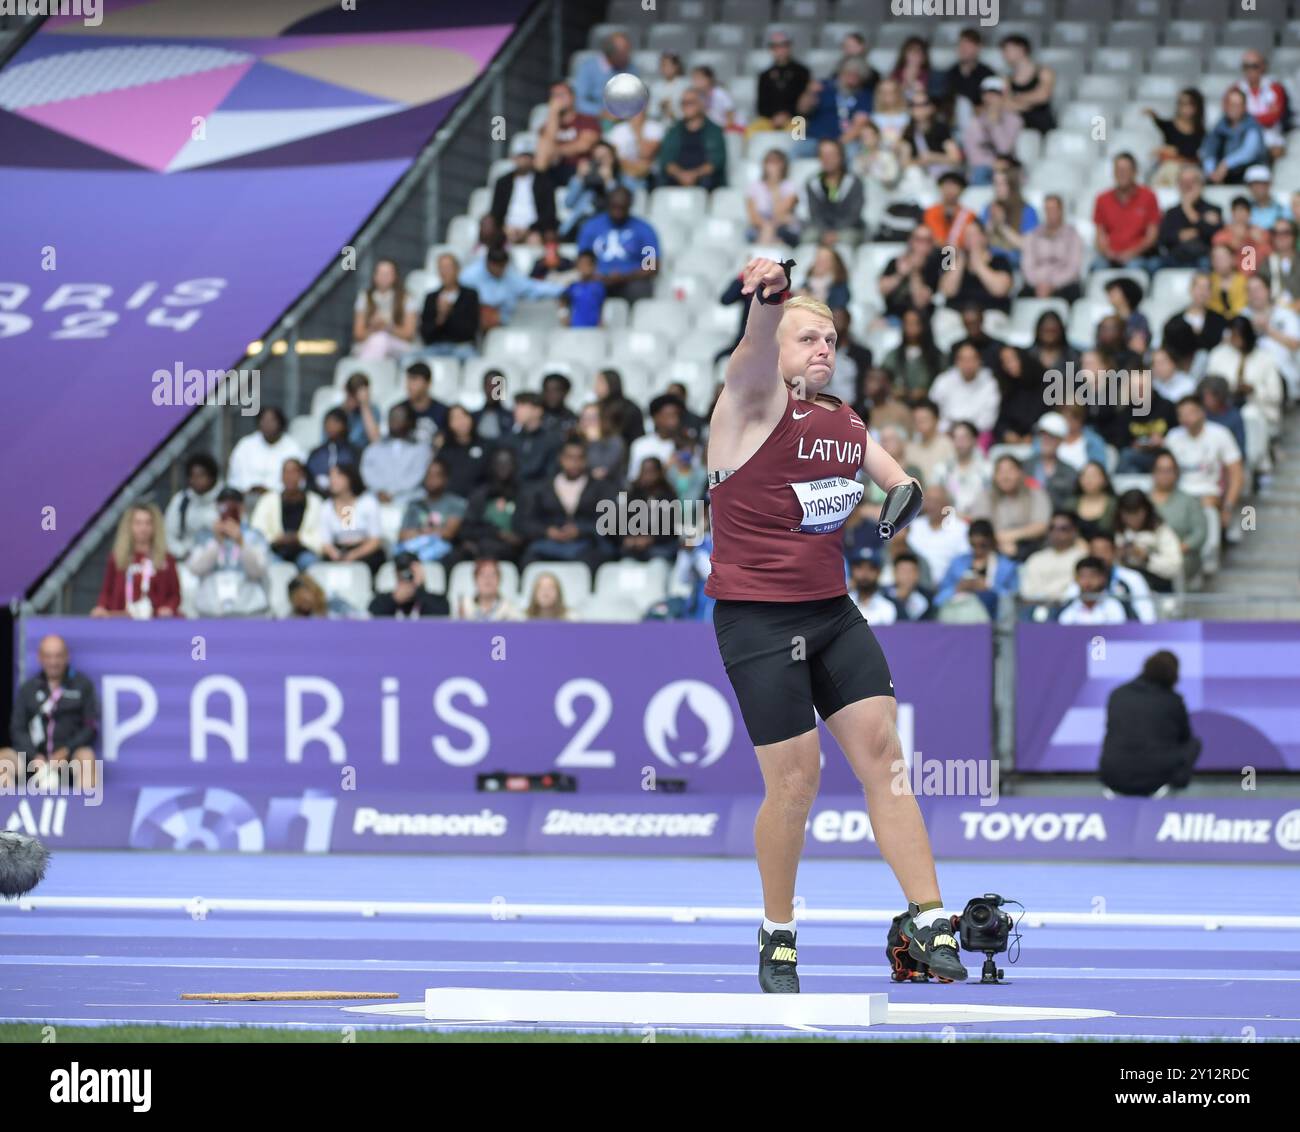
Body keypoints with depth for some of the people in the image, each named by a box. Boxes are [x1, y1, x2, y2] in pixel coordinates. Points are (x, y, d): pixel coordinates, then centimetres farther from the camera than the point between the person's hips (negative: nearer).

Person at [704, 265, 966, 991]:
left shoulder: (845, 421, 11)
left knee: (882, 749, -2)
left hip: (833, 611, 6)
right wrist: (770, 301, -55)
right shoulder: (757, 403, -9)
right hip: (758, 622, -6)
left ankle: (930, 923, 0)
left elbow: (896, 478, 26)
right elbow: (756, 355, -32)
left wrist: (905, 496, -1)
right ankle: (778, 939, 14)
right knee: (796, 779, -5)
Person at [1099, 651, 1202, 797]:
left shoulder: (1117, 694, 8)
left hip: (1114, 778, 2)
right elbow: (1184, 737, 17)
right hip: (1155, 778, -2)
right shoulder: (1173, 701, 0)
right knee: (1193, 743, 21)